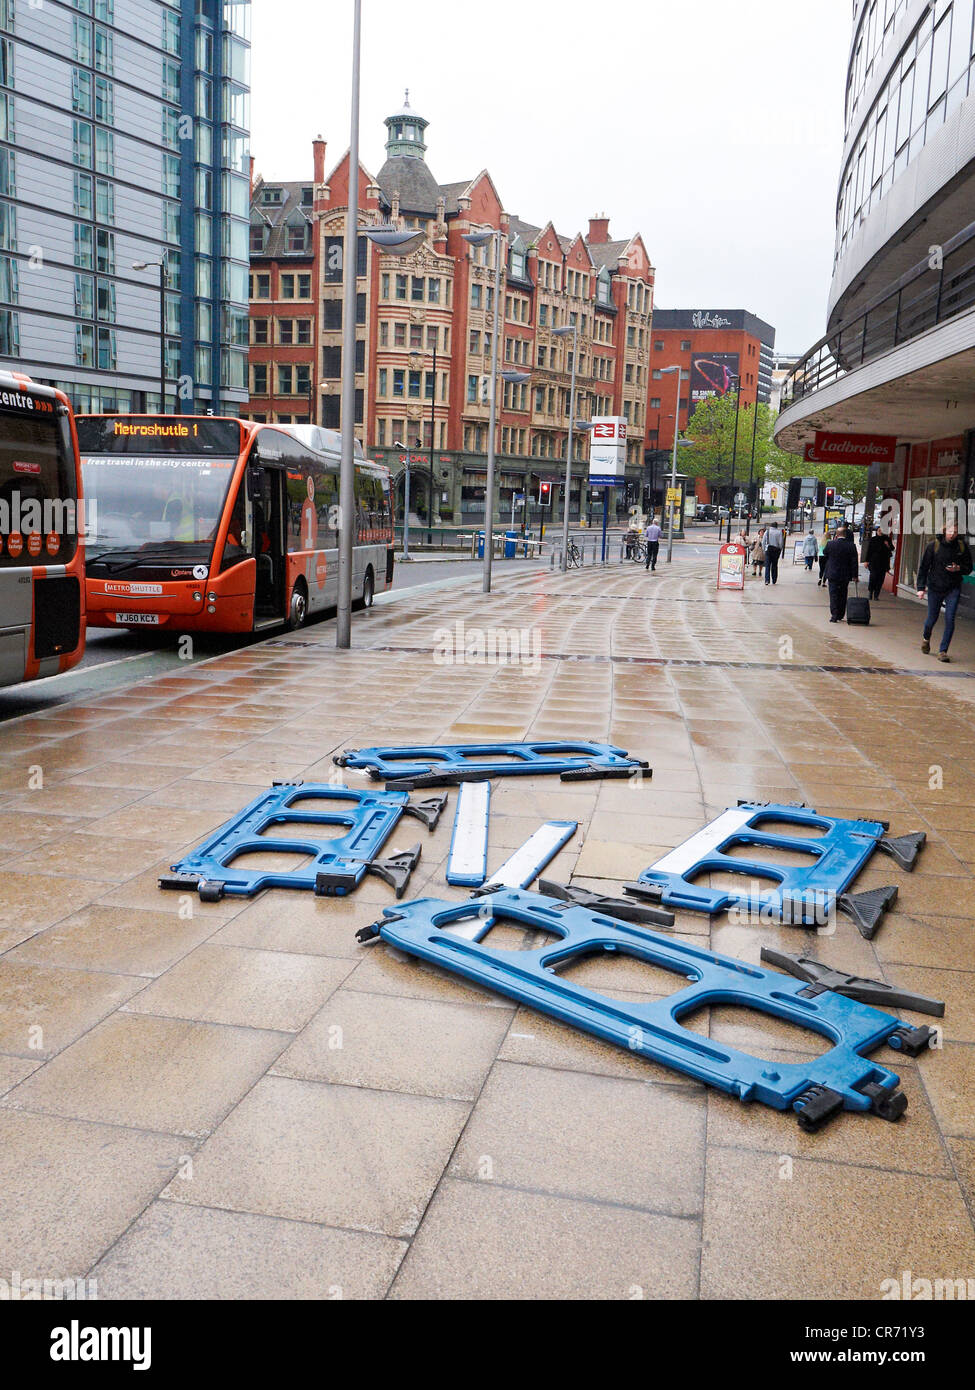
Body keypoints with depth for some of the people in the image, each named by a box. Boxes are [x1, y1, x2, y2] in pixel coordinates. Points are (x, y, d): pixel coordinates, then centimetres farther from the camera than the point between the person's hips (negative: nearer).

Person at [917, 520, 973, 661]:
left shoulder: (962, 546, -1)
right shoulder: (934, 545, -5)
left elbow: (968, 568, 8)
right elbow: (924, 567, 0)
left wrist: (958, 569, -15)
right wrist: (921, 587, -6)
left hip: (953, 589, 0)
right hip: (935, 588, 0)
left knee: (950, 619, -10)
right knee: (932, 618, 10)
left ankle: (943, 651, -3)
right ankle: (926, 639, 41)